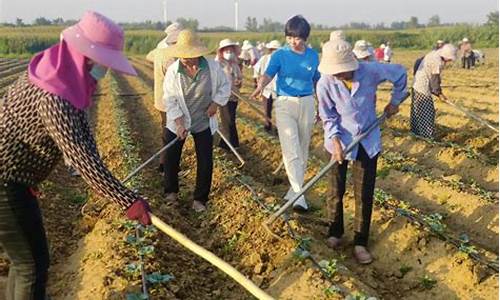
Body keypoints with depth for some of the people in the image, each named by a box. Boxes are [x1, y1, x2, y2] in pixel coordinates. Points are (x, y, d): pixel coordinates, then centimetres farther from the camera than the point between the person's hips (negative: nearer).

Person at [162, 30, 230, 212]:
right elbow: (170, 99, -13)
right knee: (171, 158, 8)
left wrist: (216, 103, -10)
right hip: (177, 123, 0)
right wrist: (179, 122, -20)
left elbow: (225, 86, 3)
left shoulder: (213, 67, -15)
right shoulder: (173, 70, -16)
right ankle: (171, 191, 32)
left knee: (205, 162, 2)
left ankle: (200, 199, 18)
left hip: (204, 122, 0)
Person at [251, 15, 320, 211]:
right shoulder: (280, 55, -4)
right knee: (291, 150, -13)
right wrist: (261, 85, -40)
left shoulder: (313, 56, 5)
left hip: (307, 103, 3)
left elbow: (317, 81, 14)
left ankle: (296, 187, 26)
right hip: (285, 104, -3)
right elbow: (268, 74, -18)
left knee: (303, 149, 11)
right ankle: (298, 195, -16)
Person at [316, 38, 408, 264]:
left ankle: (360, 243, 15)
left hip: (368, 141, 0)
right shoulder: (325, 83, -19)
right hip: (340, 141, 0)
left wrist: (395, 101, 7)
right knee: (336, 191, 9)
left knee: (365, 194, 3)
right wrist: (335, 140, -22)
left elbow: (400, 73, 0)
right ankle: (335, 233, 32)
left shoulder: (370, 71, -19)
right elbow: (328, 117, -8)